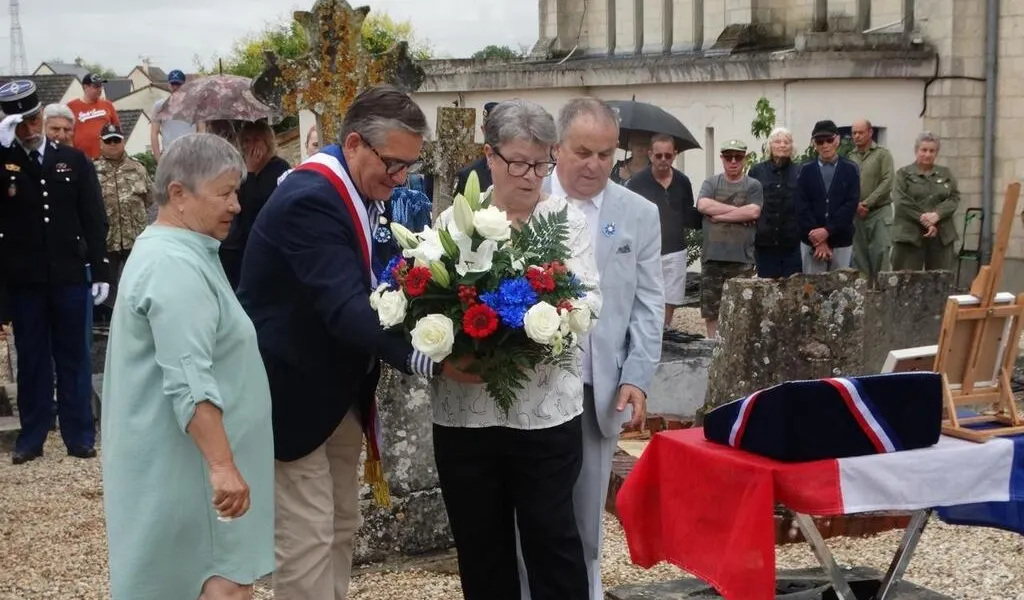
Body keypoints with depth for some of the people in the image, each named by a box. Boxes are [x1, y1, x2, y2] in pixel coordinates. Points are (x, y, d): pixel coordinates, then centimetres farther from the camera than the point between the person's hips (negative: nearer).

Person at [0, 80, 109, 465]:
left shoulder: (74, 160, 4)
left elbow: (94, 220, 3)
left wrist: (100, 272, -2)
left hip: (69, 275, 0)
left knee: (73, 356, 8)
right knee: (32, 358, 9)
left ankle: (79, 436, 15)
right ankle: (31, 437, 17)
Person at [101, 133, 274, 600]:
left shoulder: (165, 250, 15)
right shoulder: (177, 267, -20)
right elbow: (190, 382, -28)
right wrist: (222, 465, -32)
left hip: (179, 458, 11)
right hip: (186, 462, -11)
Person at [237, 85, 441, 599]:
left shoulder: (367, 193, 4)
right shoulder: (309, 198, -26)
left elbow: (377, 281, 7)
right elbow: (344, 307, -36)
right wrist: (426, 358, -43)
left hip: (342, 390, 9)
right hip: (295, 391, -9)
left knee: (341, 529, 16)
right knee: (307, 539, -3)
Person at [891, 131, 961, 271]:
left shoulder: (946, 174, 17)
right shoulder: (903, 174, 7)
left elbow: (954, 198, 5)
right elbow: (902, 202, -6)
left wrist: (936, 215, -13)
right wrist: (924, 220, -14)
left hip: (942, 236, 3)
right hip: (910, 235, -3)